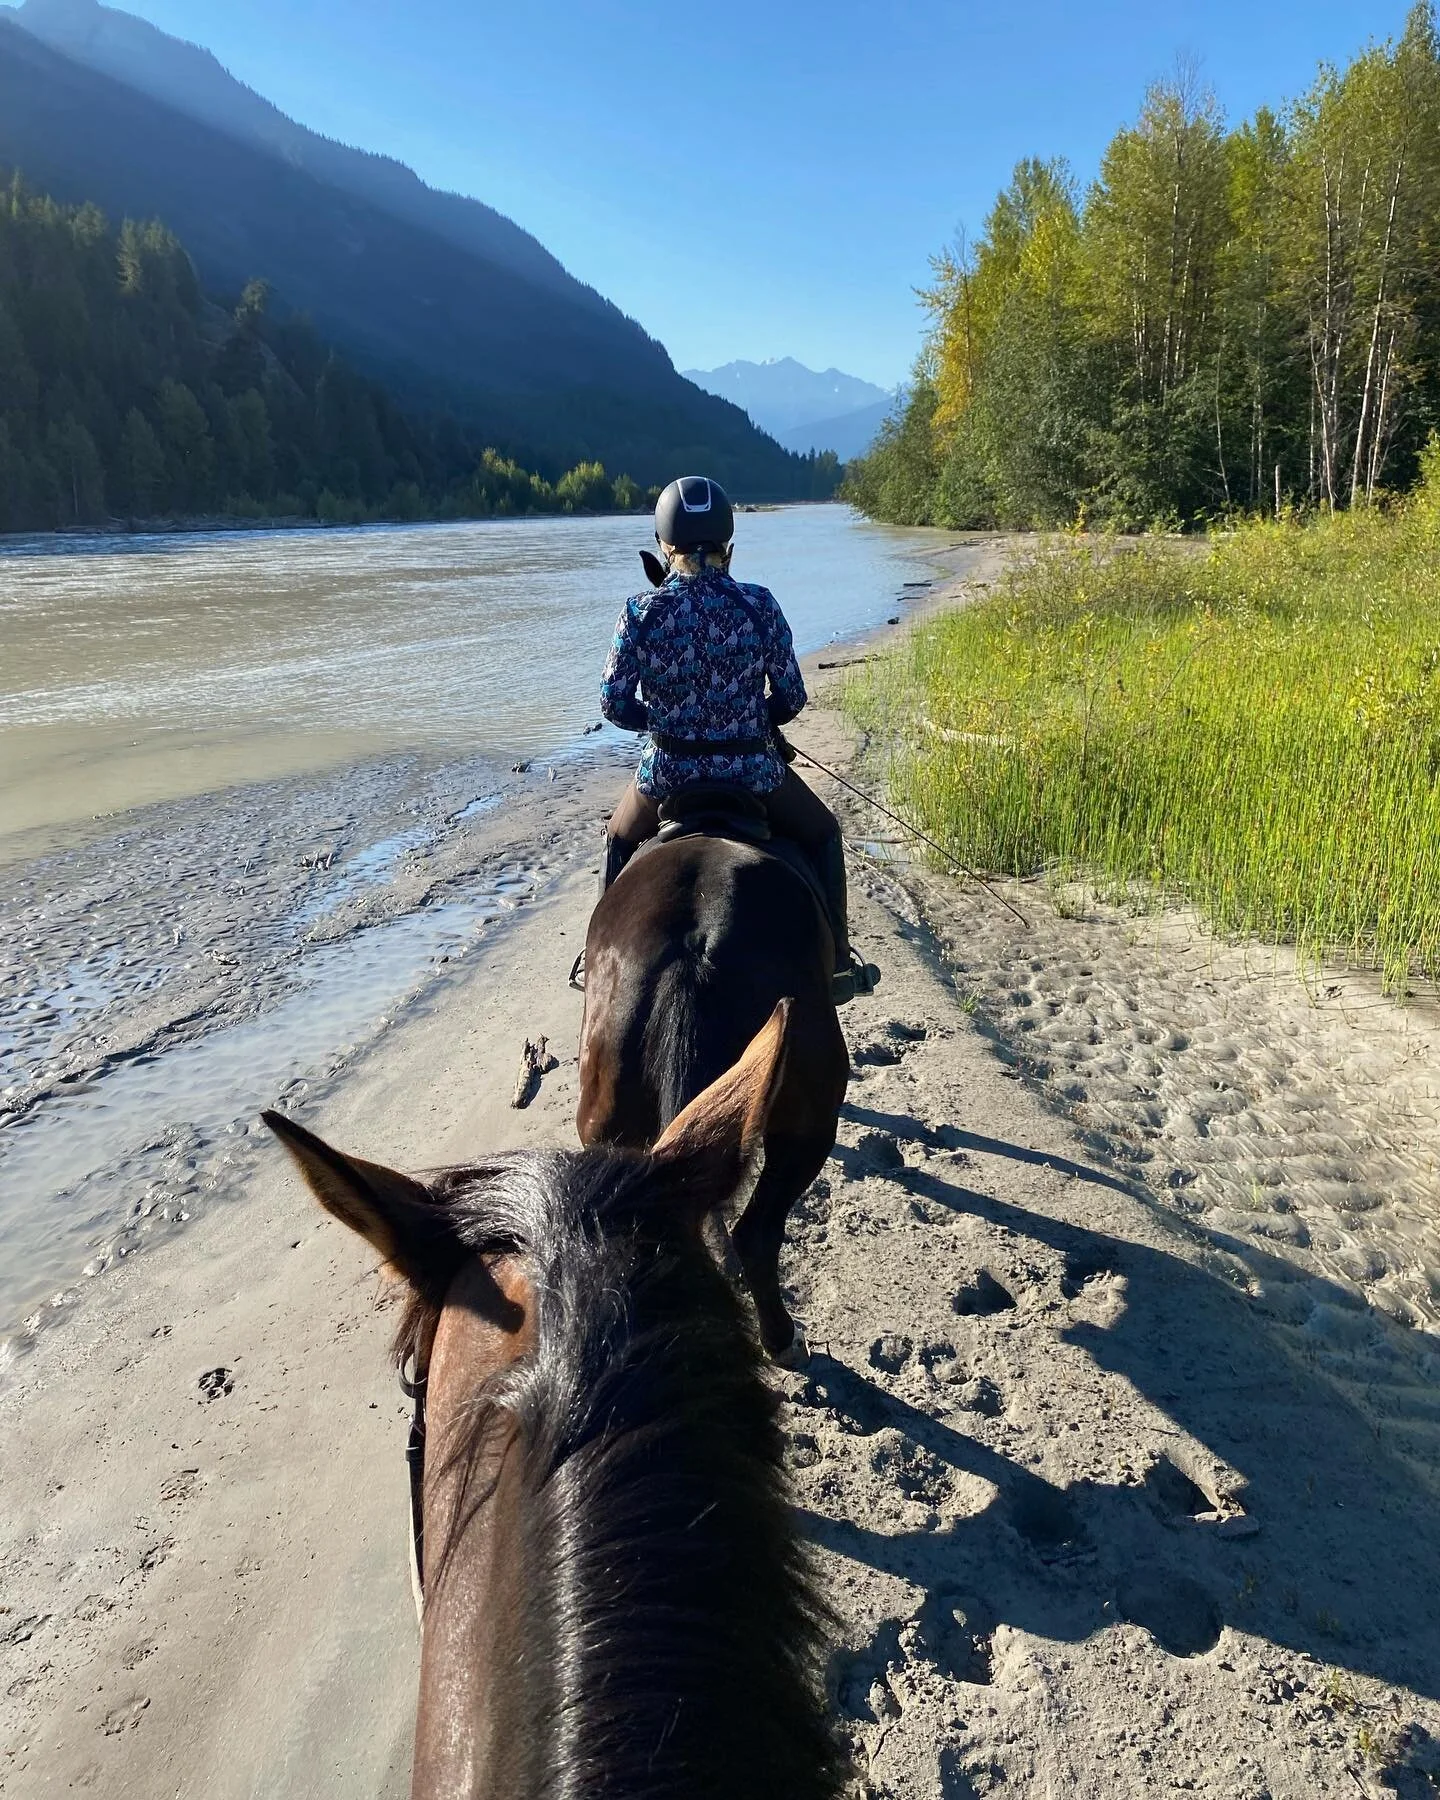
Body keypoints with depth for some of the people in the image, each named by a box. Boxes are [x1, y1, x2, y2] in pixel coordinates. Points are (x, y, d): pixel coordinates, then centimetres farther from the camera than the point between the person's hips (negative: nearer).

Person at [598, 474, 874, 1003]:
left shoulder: (640, 612, -9)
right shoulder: (758, 604, -10)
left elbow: (614, 704, -6)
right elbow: (791, 698, -5)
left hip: (668, 773, 1)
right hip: (751, 770, -1)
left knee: (619, 838, 34)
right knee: (822, 834, 27)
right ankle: (836, 963, 24)